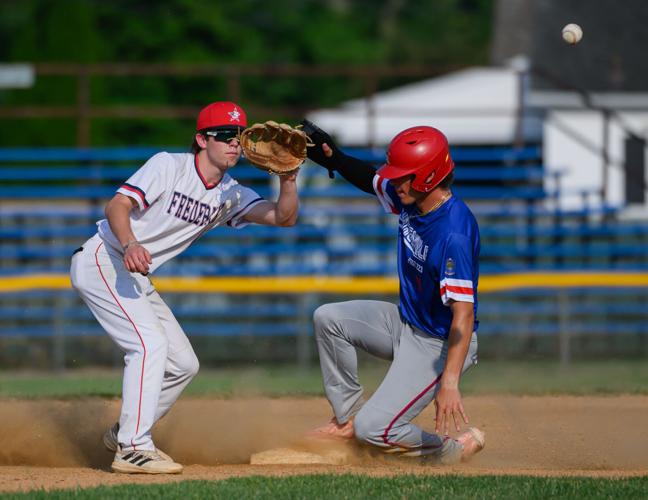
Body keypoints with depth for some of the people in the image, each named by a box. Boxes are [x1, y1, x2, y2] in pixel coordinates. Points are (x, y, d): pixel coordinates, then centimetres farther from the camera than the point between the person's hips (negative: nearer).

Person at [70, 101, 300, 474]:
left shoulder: (230, 195, 6)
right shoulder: (169, 166, -14)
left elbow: (284, 217, -5)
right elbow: (118, 205, -24)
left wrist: (288, 179, -24)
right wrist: (130, 245, -43)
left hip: (137, 277, 9)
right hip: (103, 261, -9)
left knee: (183, 363, 9)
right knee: (150, 344, -23)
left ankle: (126, 434, 22)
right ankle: (132, 449, -22)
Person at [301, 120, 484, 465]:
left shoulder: (455, 234, -32)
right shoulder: (408, 198, -6)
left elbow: (463, 314, -36)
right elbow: (372, 179, 19)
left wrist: (449, 384, -46)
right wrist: (333, 158, 0)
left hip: (439, 344, -9)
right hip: (407, 323, 9)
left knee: (373, 430, -17)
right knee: (328, 318, 8)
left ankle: (453, 450, 6)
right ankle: (347, 416, 15)